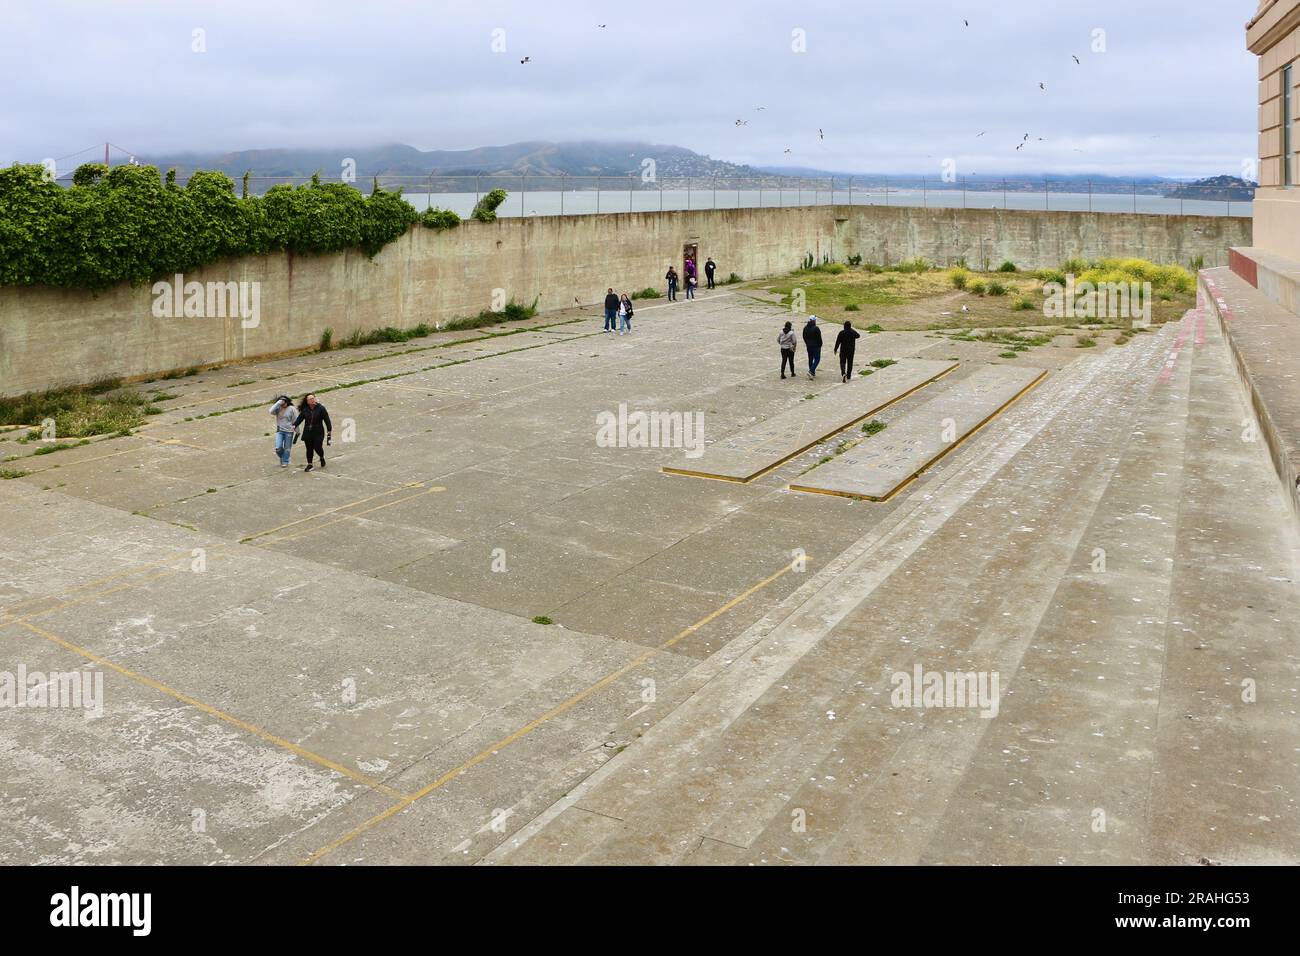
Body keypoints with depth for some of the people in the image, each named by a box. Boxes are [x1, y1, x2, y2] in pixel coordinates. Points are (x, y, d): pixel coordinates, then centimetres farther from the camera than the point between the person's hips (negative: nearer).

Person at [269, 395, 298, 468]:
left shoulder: (291, 409, -7)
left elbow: (295, 420, -2)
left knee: (287, 448, 7)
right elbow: (271, 411, -23)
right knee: (278, 448, -7)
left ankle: (285, 462, 23)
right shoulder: (278, 409, -2)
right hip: (279, 431, 1)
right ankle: (282, 457, 24)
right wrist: (278, 403, -22)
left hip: (289, 431, -1)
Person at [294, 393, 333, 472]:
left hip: (318, 433, -3)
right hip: (307, 433, 3)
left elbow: (327, 420, -4)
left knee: (317, 447, -7)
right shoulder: (305, 410, 0)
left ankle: (322, 458, 26)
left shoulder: (321, 408, -6)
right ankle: (309, 464, 19)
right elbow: (300, 418, 12)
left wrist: (329, 430, -6)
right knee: (309, 449, 6)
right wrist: (294, 426, -1)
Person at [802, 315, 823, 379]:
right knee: (817, 359, 1)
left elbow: (804, 337, 11)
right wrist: (820, 345, -1)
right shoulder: (816, 328, -18)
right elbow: (819, 338, -15)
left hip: (809, 346, 7)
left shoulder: (805, 328, 3)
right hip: (816, 346, -7)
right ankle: (811, 371, -15)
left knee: (810, 359, 14)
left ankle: (812, 374, 19)